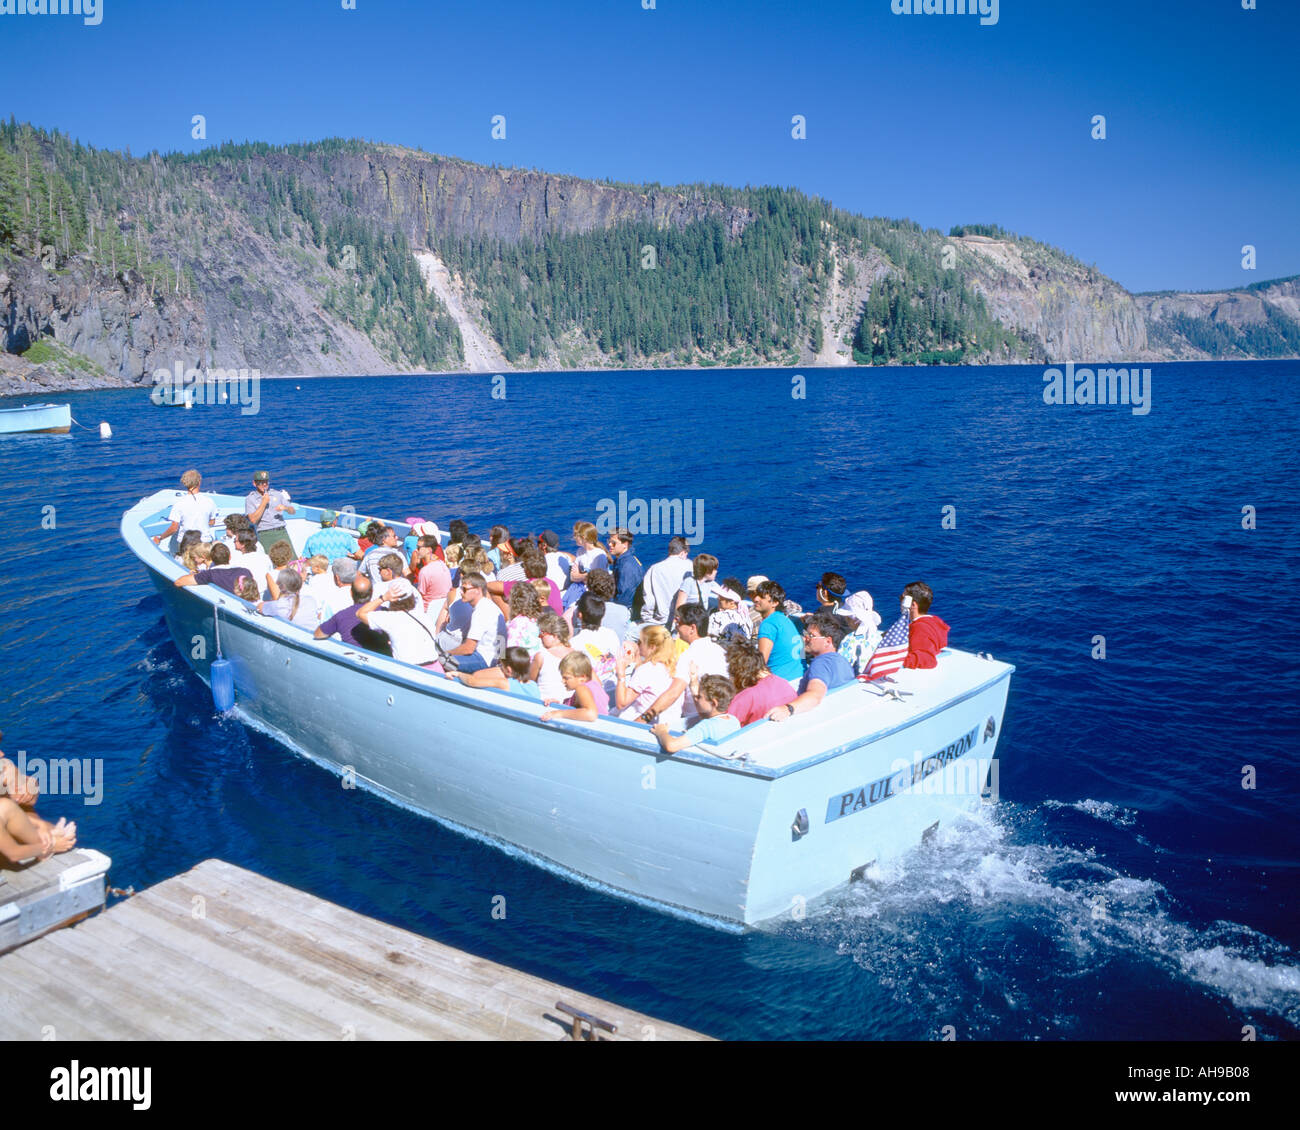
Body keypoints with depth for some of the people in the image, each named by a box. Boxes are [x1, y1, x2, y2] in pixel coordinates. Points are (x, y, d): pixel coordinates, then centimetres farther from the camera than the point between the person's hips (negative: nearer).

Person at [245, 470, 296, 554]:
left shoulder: (277, 494, 13)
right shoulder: (250, 499, 5)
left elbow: (293, 511, 15)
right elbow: (253, 520, -8)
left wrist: (285, 508, -7)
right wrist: (263, 503, -8)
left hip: (281, 532, 2)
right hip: (265, 535, -2)